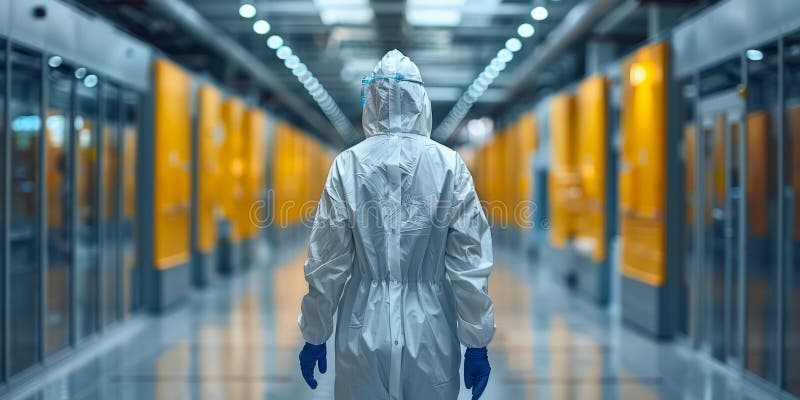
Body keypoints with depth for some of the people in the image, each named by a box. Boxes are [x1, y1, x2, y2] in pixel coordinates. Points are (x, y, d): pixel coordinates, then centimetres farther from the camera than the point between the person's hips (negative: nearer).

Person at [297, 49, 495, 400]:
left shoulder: (347, 166, -5)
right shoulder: (449, 165, -7)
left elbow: (327, 263, -3)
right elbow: (469, 264, -6)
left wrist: (314, 336, 7)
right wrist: (477, 344, 1)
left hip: (365, 329, 1)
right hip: (429, 331, 0)